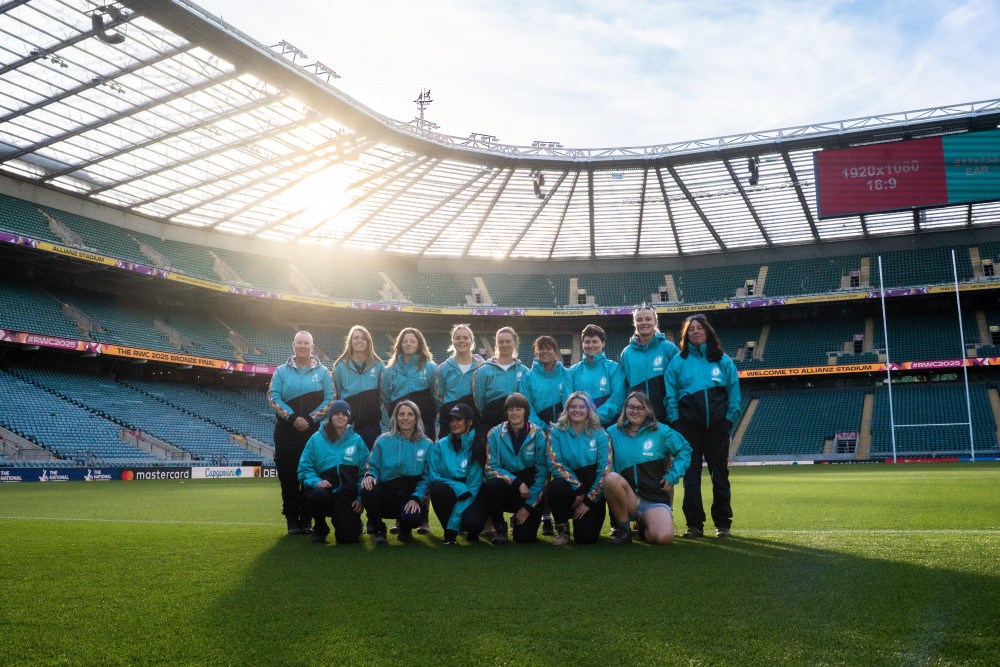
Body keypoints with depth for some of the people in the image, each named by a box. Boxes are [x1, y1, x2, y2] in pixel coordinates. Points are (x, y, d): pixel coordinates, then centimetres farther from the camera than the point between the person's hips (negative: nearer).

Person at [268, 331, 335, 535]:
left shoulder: (322, 372, 8)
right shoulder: (282, 371, 9)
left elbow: (330, 400, 3)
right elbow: (273, 397, 0)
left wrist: (311, 419, -10)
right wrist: (293, 418, -12)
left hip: (313, 432, 0)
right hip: (286, 432, 0)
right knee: (288, 478, -1)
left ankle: (307, 520, 9)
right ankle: (292, 520, 7)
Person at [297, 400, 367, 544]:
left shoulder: (356, 440, 11)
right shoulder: (316, 439, 9)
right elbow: (305, 469, 6)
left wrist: (360, 498, -1)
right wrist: (316, 482, -15)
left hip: (349, 494, 0)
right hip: (325, 489, 0)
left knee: (348, 538, -19)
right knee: (316, 496, -37)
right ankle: (320, 529, -4)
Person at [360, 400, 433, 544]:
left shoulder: (427, 445, 7)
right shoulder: (383, 441, 10)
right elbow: (372, 466, 9)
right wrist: (369, 476, -15)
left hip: (410, 498, -1)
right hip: (385, 496, 1)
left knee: (413, 517, -34)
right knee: (367, 489, -32)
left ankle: (405, 530, 8)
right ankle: (378, 531, -5)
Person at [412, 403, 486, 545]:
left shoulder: (478, 445, -8)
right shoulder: (441, 446, 1)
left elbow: (474, 485, -13)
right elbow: (432, 475, -5)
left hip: (471, 497, -2)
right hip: (448, 496, 2)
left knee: (472, 523, -33)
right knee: (437, 488, -32)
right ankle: (448, 534, -10)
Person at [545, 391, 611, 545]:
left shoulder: (600, 435, 3)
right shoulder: (556, 432, 2)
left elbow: (605, 470, -4)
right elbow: (554, 464, -10)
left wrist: (589, 501, -10)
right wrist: (577, 489, -18)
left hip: (593, 494, 0)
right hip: (567, 489, 0)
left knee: (586, 537, -18)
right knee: (557, 485, -35)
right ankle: (562, 527, -7)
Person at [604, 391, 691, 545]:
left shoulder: (661, 431, 7)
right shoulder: (612, 433, 8)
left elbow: (684, 450, 15)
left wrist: (672, 477, 6)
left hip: (655, 500, 0)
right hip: (626, 500, 0)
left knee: (663, 537, -30)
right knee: (611, 478, -35)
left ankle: (644, 527, 11)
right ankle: (623, 529, -12)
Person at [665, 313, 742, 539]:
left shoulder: (723, 360, 10)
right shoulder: (678, 361, 9)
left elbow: (734, 391, 9)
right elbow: (670, 394, 6)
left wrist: (730, 418, -1)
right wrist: (675, 421, -4)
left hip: (717, 424, 0)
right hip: (688, 424, 0)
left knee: (720, 473, 3)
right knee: (691, 475, 0)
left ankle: (723, 523, 12)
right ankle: (694, 524, 6)